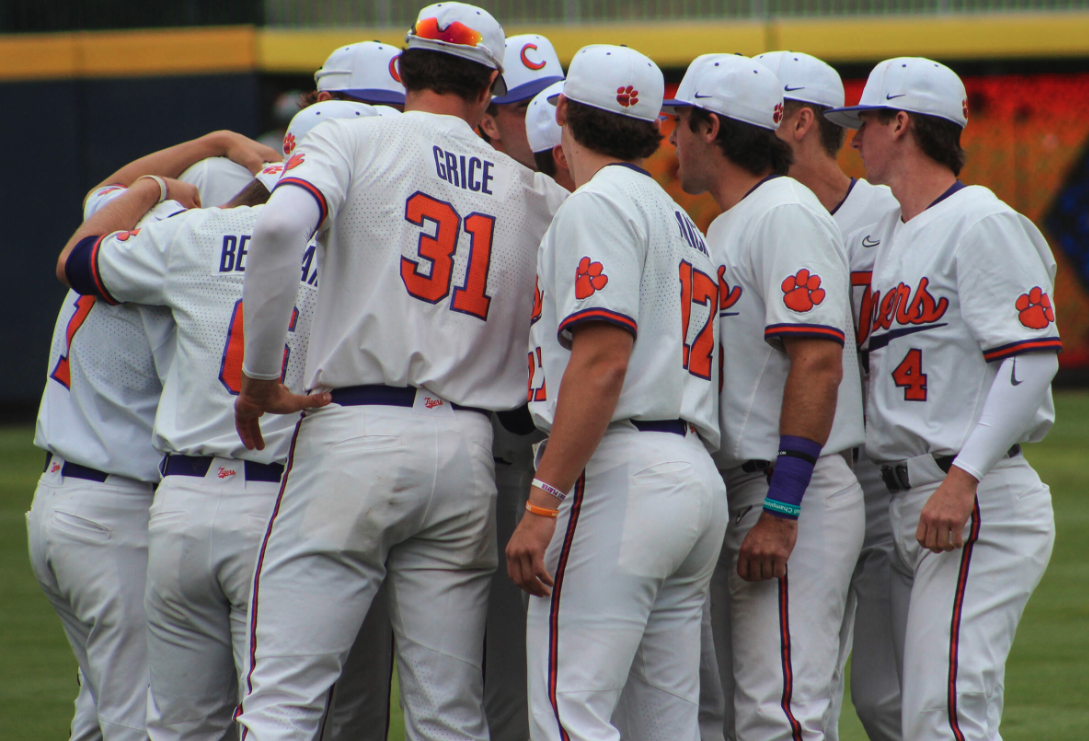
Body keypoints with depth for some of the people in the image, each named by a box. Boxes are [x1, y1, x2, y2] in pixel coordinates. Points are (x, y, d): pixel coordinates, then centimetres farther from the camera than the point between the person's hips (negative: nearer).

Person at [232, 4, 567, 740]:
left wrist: (259, 374, -6)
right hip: (469, 450, 3)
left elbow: (280, 227, -14)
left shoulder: (353, 140, 4)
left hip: (355, 432, -3)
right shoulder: (533, 192, 15)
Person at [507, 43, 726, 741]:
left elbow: (602, 361, -16)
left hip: (620, 474, -9)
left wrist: (542, 504, -19)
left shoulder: (600, 204, -4)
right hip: (698, 476, 9)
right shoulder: (683, 221, 25)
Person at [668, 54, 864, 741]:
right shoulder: (725, 226, 22)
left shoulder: (786, 214, -11)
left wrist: (781, 511, -25)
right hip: (737, 492, 11)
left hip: (795, 499, -11)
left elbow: (818, 362, -21)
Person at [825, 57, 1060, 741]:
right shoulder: (887, 235, 20)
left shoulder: (981, 223, -9)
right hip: (908, 504, 10)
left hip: (981, 505, -10)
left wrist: (963, 479, -25)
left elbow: (1032, 357, -18)